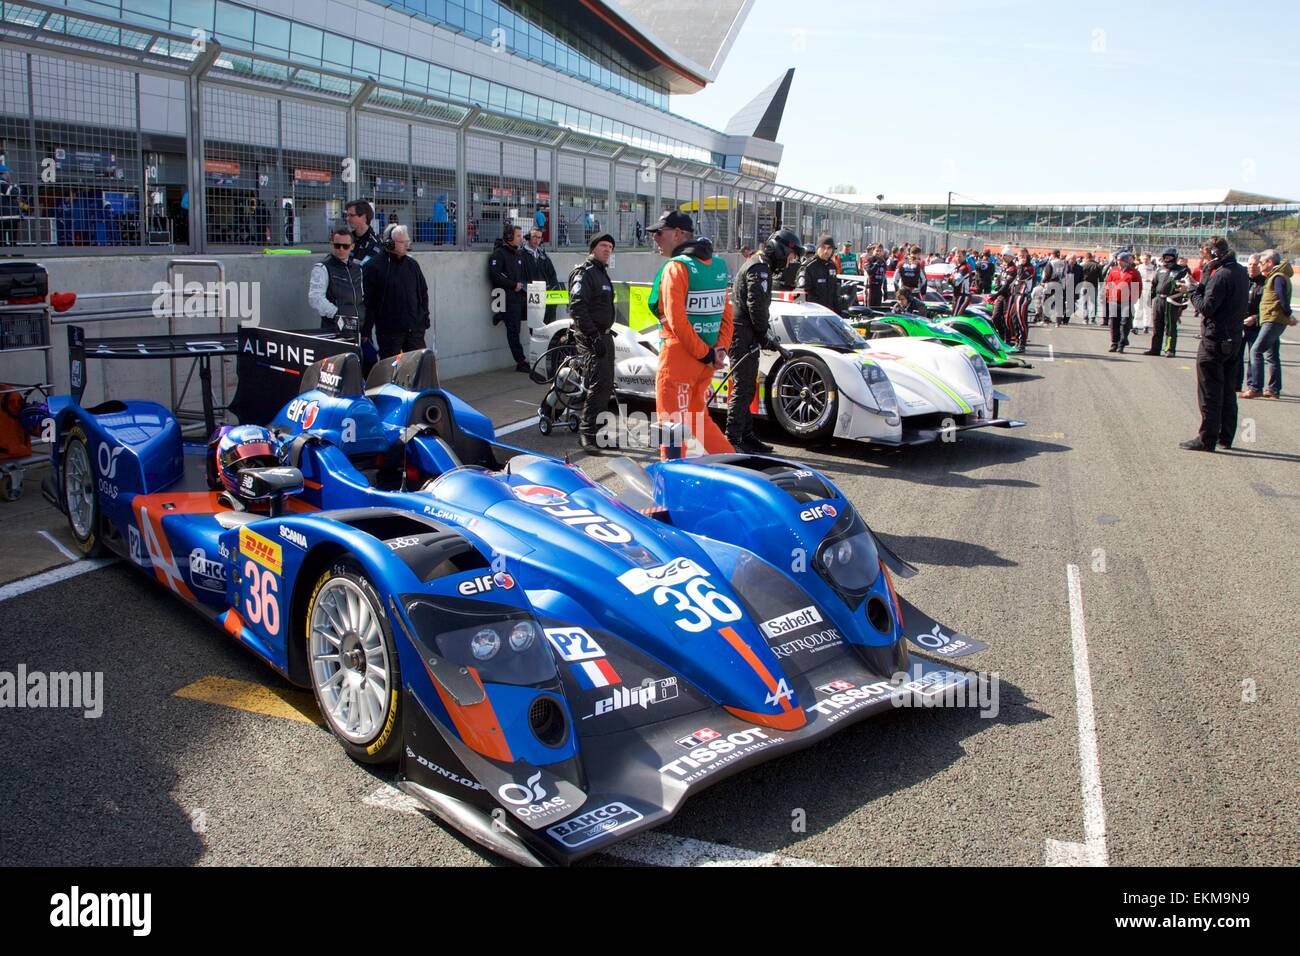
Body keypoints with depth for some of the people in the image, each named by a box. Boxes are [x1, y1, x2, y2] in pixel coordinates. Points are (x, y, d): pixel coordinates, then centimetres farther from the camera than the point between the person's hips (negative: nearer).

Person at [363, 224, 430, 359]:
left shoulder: (412, 265, 11)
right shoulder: (374, 266, -6)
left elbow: (423, 292, 20)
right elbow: (368, 300, -7)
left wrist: (425, 318, 13)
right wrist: (365, 331, -9)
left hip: (415, 328, 5)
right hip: (389, 331, -4)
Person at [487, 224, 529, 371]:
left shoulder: (517, 254, 19)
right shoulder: (499, 253, -8)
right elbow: (494, 275, -18)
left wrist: (521, 284, 9)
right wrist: (514, 285, -15)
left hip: (519, 295, 8)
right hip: (508, 297, -8)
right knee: (513, 330, -5)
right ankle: (521, 362, 1)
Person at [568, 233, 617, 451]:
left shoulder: (601, 273, 21)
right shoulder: (584, 273, -11)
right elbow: (577, 307, -22)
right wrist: (593, 336, -27)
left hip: (604, 336, 10)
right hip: (591, 337, -10)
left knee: (605, 386, 12)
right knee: (600, 383, -17)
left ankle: (599, 431, 20)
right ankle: (587, 433, -15)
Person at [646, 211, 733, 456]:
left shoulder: (676, 267, -13)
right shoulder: (717, 264, 11)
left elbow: (677, 321, -20)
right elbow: (726, 314, 10)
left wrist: (704, 353, -14)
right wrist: (720, 349, 1)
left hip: (678, 356, -8)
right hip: (706, 358, 8)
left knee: (672, 423, 2)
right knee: (698, 418, 21)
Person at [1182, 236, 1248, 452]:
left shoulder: (1221, 276, -19)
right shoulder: (1241, 272, 9)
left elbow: (1206, 308, -22)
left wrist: (1194, 292, -6)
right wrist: (1204, 285, 5)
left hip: (1215, 340, -9)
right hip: (1235, 338, 9)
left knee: (1210, 393, -3)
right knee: (1228, 391, 14)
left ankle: (1207, 439, -1)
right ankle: (1226, 438, 20)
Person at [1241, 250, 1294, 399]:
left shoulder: (1278, 277, -13)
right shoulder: (1275, 276, 18)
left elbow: (1283, 300, -17)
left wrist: (1289, 316, -9)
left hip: (1273, 321, -10)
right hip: (1273, 321, 10)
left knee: (1256, 351, -13)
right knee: (1272, 355, 12)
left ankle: (1254, 387, -15)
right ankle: (1274, 389, 17)